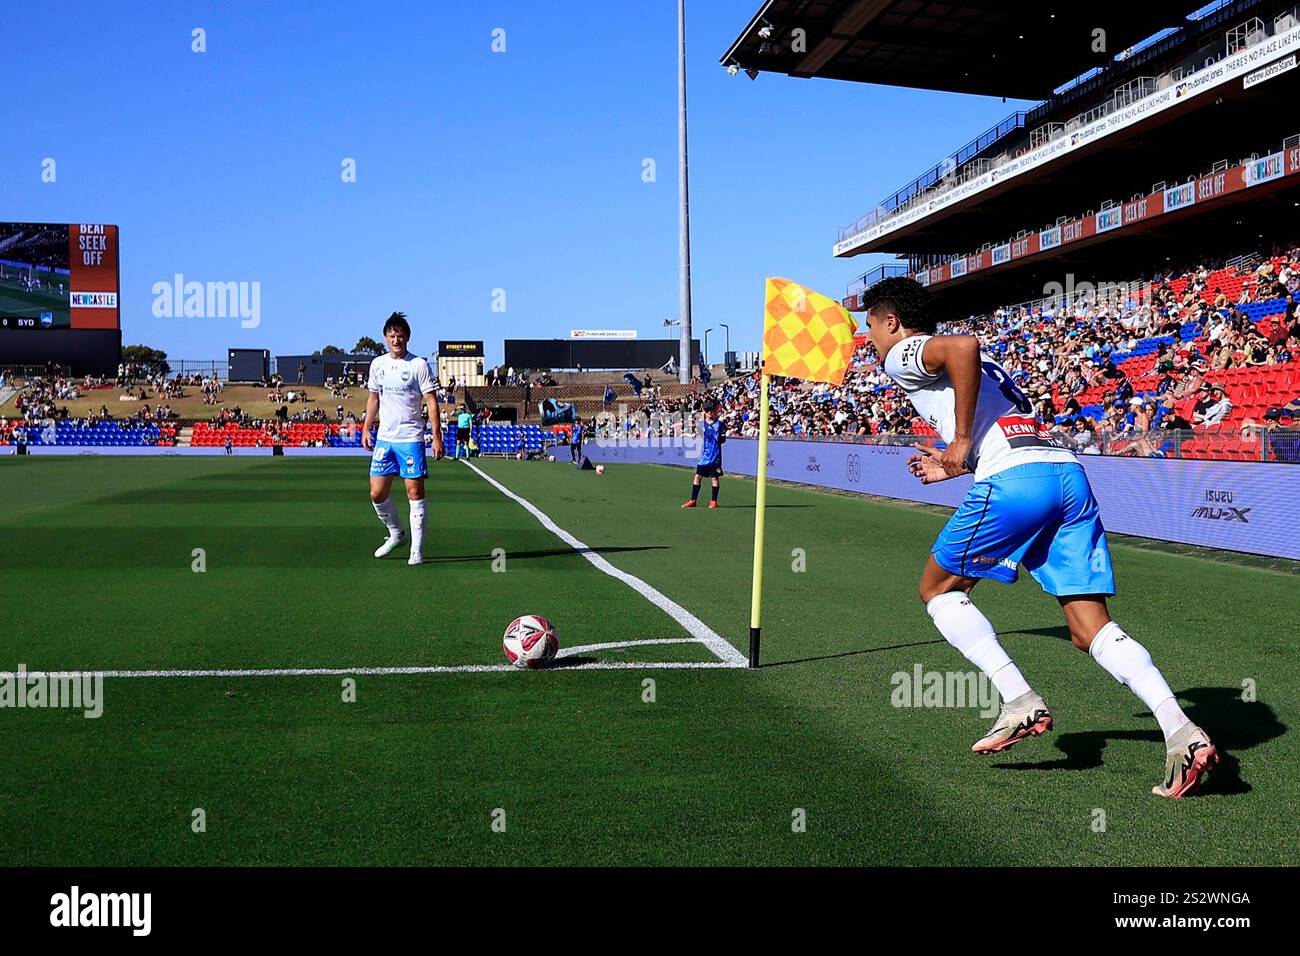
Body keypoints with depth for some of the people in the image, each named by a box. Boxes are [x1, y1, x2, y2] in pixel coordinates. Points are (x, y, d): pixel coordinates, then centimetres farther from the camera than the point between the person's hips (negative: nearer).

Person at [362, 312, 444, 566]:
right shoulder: (377, 364, 9)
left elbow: (431, 402, -7)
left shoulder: (419, 365, -6)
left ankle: (416, 551, 1)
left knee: (415, 492, -5)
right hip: (384, 439, 5)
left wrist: (437, 436, -12)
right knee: (377, 494, 3)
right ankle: (395, 534, 27)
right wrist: (366, 429, 16)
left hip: (411, 439, -5)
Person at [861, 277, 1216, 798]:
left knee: (938, 589, 14)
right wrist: (958, 466, 39)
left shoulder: (903, 355, 9)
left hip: (1012, 481, -8)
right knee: (1090, 626, 4)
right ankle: (1182, 732, -13)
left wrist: (962, 440, -8)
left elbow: (962, 345, -15)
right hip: (1069, 471, 8)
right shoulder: (987, 366, 36)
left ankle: (1021, 702, 2)